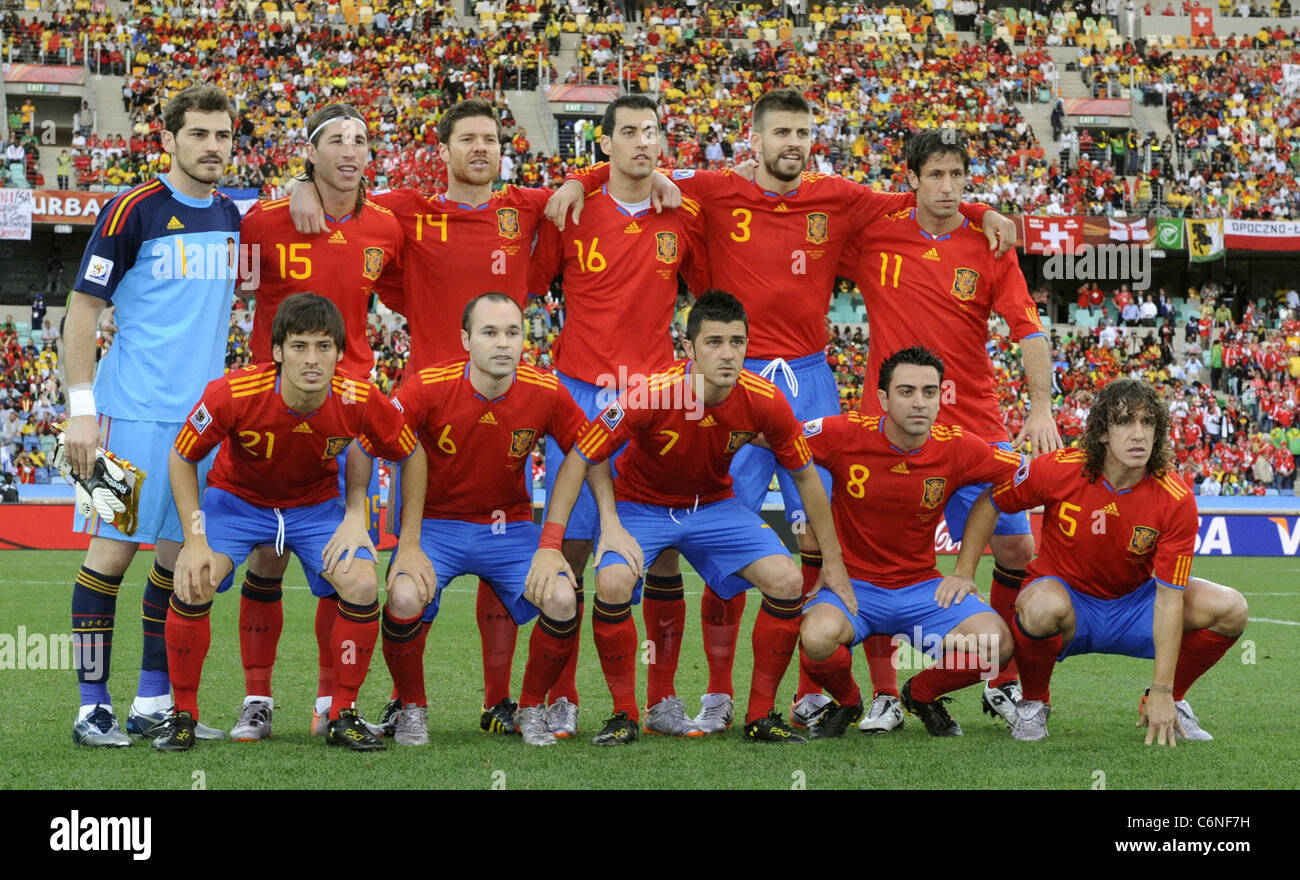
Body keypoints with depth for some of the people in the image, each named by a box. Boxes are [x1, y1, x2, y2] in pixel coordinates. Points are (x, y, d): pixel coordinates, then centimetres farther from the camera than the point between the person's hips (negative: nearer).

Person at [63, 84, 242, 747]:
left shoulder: (231, 218, 12)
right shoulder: (132, 211, -7)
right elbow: (82, 311, -6)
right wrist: (81, 411, -12)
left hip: (205, 412, 6)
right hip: (134, 411, -6)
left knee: (181, 554, 7)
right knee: (112, 550, -4)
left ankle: (155, 703, 14)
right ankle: (93, 706, 0)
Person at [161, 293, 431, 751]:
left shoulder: (359, 401, -27)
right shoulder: (233, 394, -31)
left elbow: (412, 455, -7)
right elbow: (182, 458, -13)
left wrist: (410, 545, -6)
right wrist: (196, 539, -21)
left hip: (316, 504, 1)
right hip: (236, 497, -1)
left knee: (362, 587, -22)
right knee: (193, 584, -25)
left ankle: (342, 715, -1)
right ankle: (183, 716, -5)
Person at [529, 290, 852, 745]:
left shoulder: (764, 401, -20)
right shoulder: (650, 394, -30)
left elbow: (805, 475, -4)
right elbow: (578, 461, -22)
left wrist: (833, 562, 0)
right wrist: (549, 546, -28)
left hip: (715, 505, 3)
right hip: (640, 504, -3)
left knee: (787, 581, -17)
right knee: (613, 584, -31)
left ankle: (761, 716, -1)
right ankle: (624, 714, -10)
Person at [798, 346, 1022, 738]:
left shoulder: (957, 448, -7)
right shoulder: (845, 434, -13)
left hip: (921, 587, 2)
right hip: (852, 583, -2)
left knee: (996, 644, -23)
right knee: (818, 636, -36)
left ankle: (922, 694, 12)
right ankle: (846, 703, 2)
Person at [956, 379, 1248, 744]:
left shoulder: (1176, 500, -20)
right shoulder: (1059, 470, -21)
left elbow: (1168, 599, -20)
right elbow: (989, 503, -3)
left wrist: (1162, 693, -22)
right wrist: (963, 573, -9)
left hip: (1133, 605, 2)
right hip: (1066, 599, -2)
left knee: (1230, 609, -19)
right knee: (1042, 606, -40)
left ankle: (1170, 701, 7)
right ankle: (1033, 702, -8)